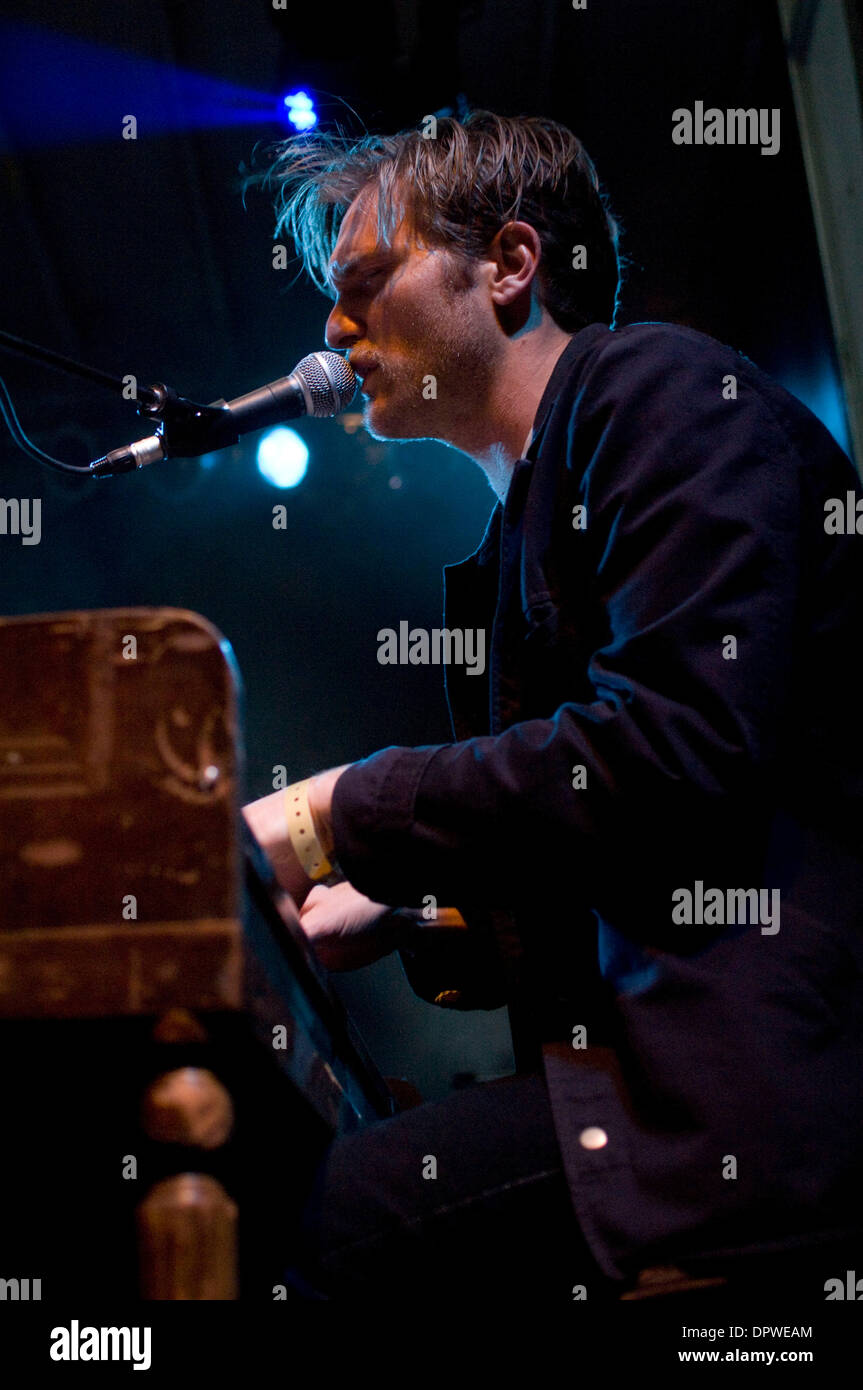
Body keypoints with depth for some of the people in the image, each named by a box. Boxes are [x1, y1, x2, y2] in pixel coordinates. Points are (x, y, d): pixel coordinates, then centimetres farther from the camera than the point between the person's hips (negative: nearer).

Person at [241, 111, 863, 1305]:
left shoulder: (664, 391, -4)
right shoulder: (505, 550, 22)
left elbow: (674, 746, -19)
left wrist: (339, 815, -11)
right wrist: (388, 917, 12)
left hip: (762, 1068, -9)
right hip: (628, 1050, 9)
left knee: (278, 1238, -24)